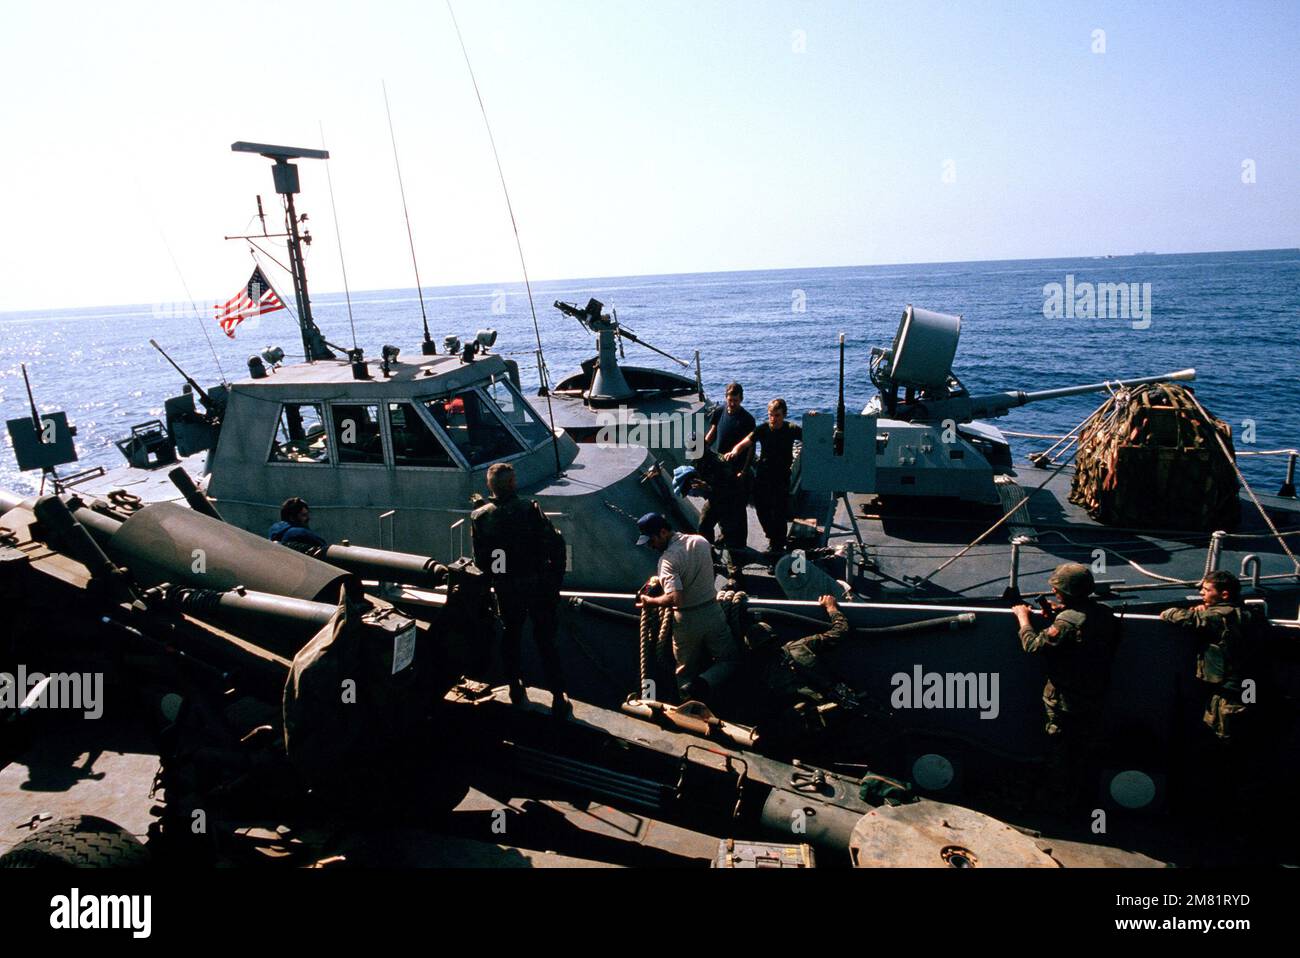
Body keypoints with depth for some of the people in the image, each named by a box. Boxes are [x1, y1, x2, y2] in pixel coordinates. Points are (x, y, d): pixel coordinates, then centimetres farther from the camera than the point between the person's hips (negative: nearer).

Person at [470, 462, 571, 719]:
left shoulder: (479, 517, -8)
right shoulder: (530, 509, -17)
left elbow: (479, 559, -3)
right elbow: (555, 543, -17)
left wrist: (493, 580, 12)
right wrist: (556, 577, -4)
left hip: (507, 589, 2)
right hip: (540, 586, -2)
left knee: (511, 636, 24)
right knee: (545, 641, 7)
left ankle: (516, 688, 35)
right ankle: (559, 699, 8)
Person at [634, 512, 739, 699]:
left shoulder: (668, 559, -21)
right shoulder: (701, 541, -1)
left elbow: (675, 599, -30)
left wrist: (649, 601, -13)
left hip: (688, 620, -5)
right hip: (713, 611, 5)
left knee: (687, 671, 14)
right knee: (729, 662, 16)